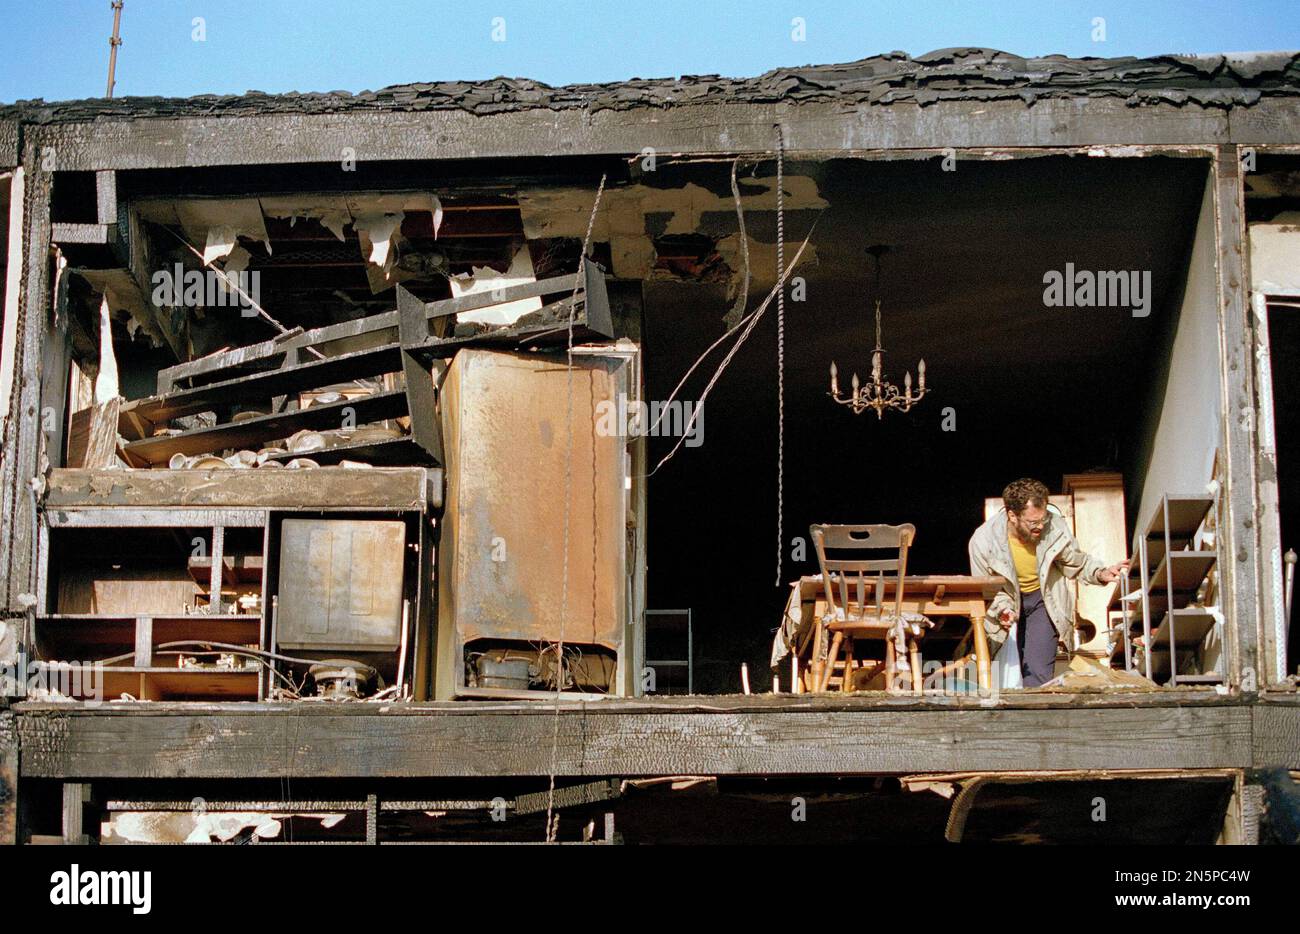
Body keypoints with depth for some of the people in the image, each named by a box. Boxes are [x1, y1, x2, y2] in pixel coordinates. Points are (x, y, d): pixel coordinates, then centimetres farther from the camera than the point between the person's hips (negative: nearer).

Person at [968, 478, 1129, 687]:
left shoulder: (1055, 527, -22)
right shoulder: (983, 540, -24)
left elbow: (1078, 562, -3)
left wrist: (1100, 573, -23)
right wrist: (1002, 609, -30)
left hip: (1044, 600, 0)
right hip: (1006, 601, 1)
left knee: (1037, 676, -17)